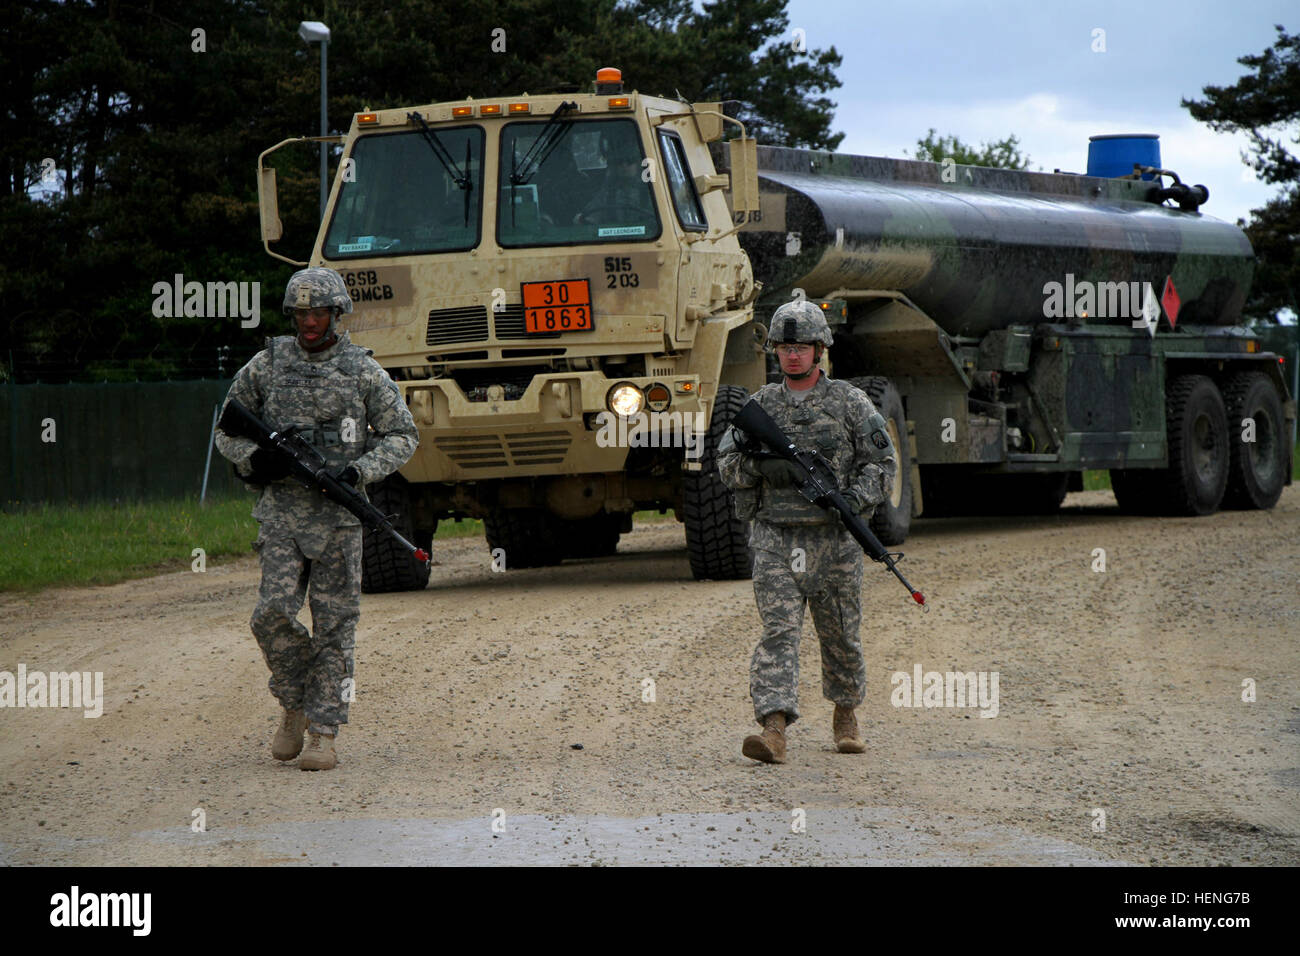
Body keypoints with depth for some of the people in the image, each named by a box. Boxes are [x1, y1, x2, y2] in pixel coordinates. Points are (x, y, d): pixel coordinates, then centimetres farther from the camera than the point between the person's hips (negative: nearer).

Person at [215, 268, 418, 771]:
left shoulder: (363, 371, 3)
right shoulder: (267, 365, 6)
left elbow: (402, 435, 6)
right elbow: (227, 429, 15)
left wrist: (360, 470, -10)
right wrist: (253, 458, -7)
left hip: (339, 515, -1)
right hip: (281, 508, 1)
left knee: (334, 624, -1)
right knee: (274, 614, -10)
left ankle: (324, 731, 4)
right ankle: (294, 704, 13)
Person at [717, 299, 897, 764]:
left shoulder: (850, 402, 2)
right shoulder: (761, 404, 8)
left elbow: (881, 463, 1)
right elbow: (727, 466, 7)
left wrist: (856, 498, -17)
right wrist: (758, 465, -15)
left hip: (834, 538, 0)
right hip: (775, 538, 1)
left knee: (840, 634, 9)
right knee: (778, 632, -11)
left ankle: (845, 715, 33)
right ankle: (774, 730, -20)